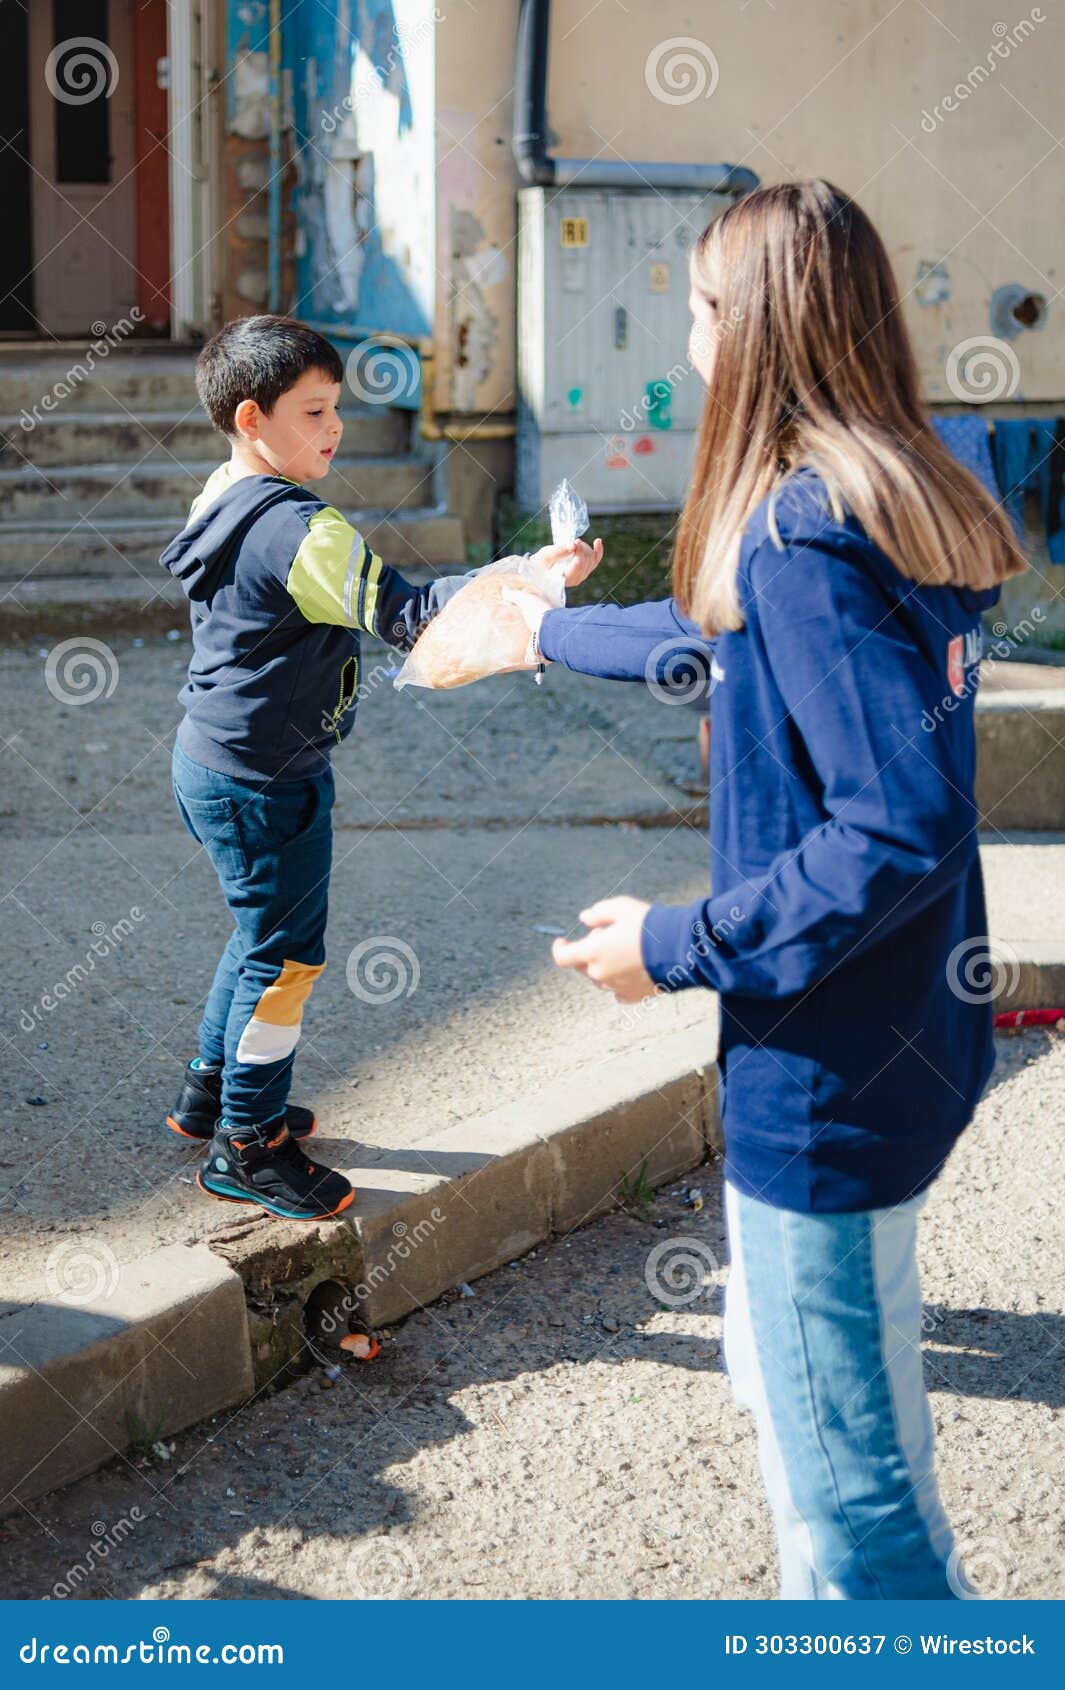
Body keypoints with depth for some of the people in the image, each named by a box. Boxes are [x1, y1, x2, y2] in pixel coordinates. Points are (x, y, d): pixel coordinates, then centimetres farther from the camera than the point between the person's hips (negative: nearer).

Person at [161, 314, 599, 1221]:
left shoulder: (226, 503, 6)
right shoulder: (303, 531, -25)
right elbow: (407, 613, -29)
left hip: (214, 762, 10)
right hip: (264, 782, -10)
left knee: (264, 933, 24)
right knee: (286, 954, 3)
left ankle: (212, 1091, 38)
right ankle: (247, 1147, 15)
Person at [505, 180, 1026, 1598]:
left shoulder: (804, 533, -22)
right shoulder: (907, 506, 8)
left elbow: (903, 827, -28)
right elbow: (725, 637, 25)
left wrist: (683, 948, -18)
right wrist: (546, 629, 40)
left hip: (828, 1080, -10)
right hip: (909, 1041, 10)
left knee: (841, 1472, 2)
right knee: (792, 1387, 25)